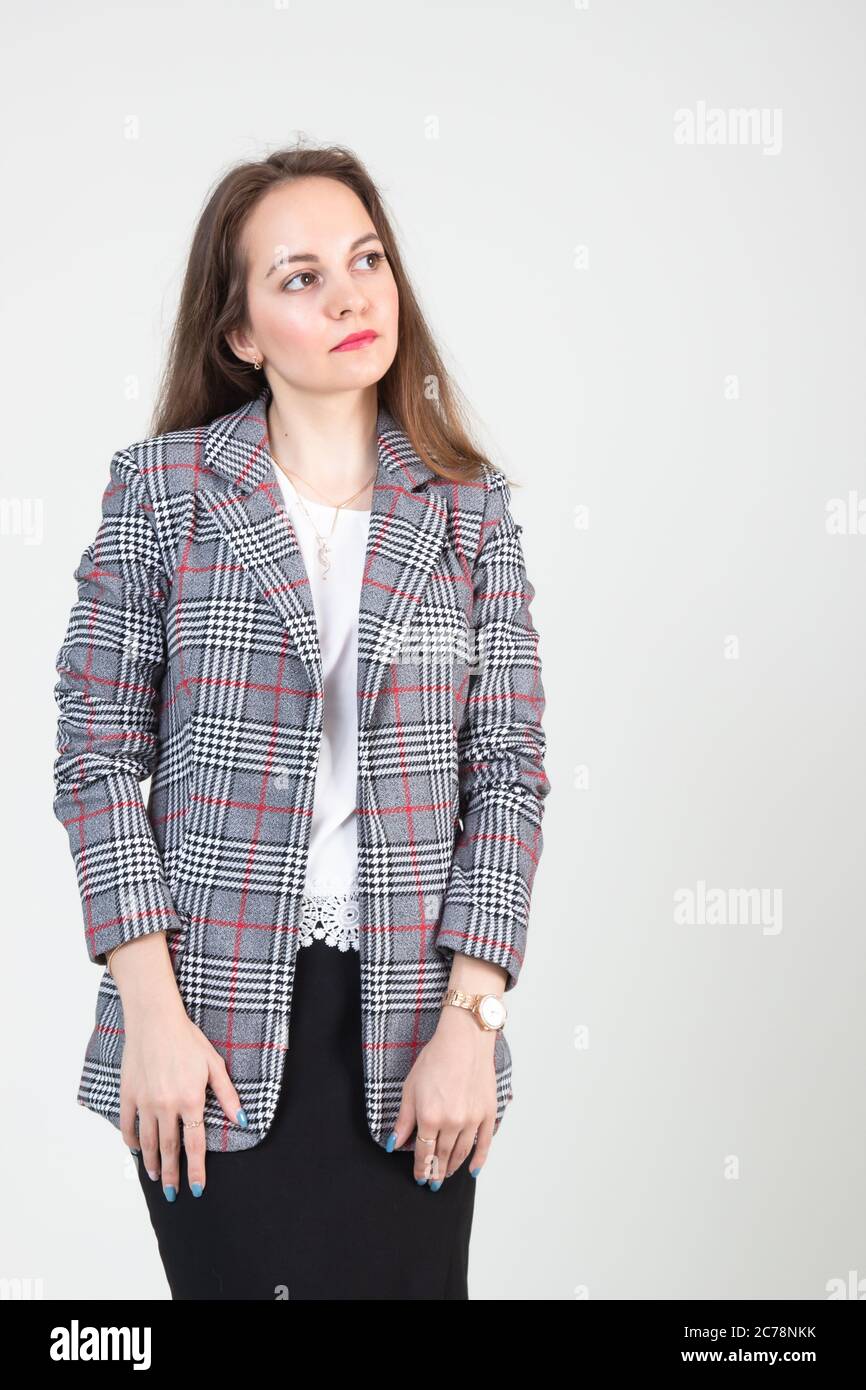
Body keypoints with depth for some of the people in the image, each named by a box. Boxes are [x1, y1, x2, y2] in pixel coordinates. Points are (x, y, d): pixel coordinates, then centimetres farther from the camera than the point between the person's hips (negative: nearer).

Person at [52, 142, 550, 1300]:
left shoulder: (468, 506, 5)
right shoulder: (164, 487, 0)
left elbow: (506, 771, 2)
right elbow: (99, 751, -2)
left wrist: (470, 1019, -6)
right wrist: (151, 1008, -9)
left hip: (407, 1030, 2)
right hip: (217, 1026, -1)